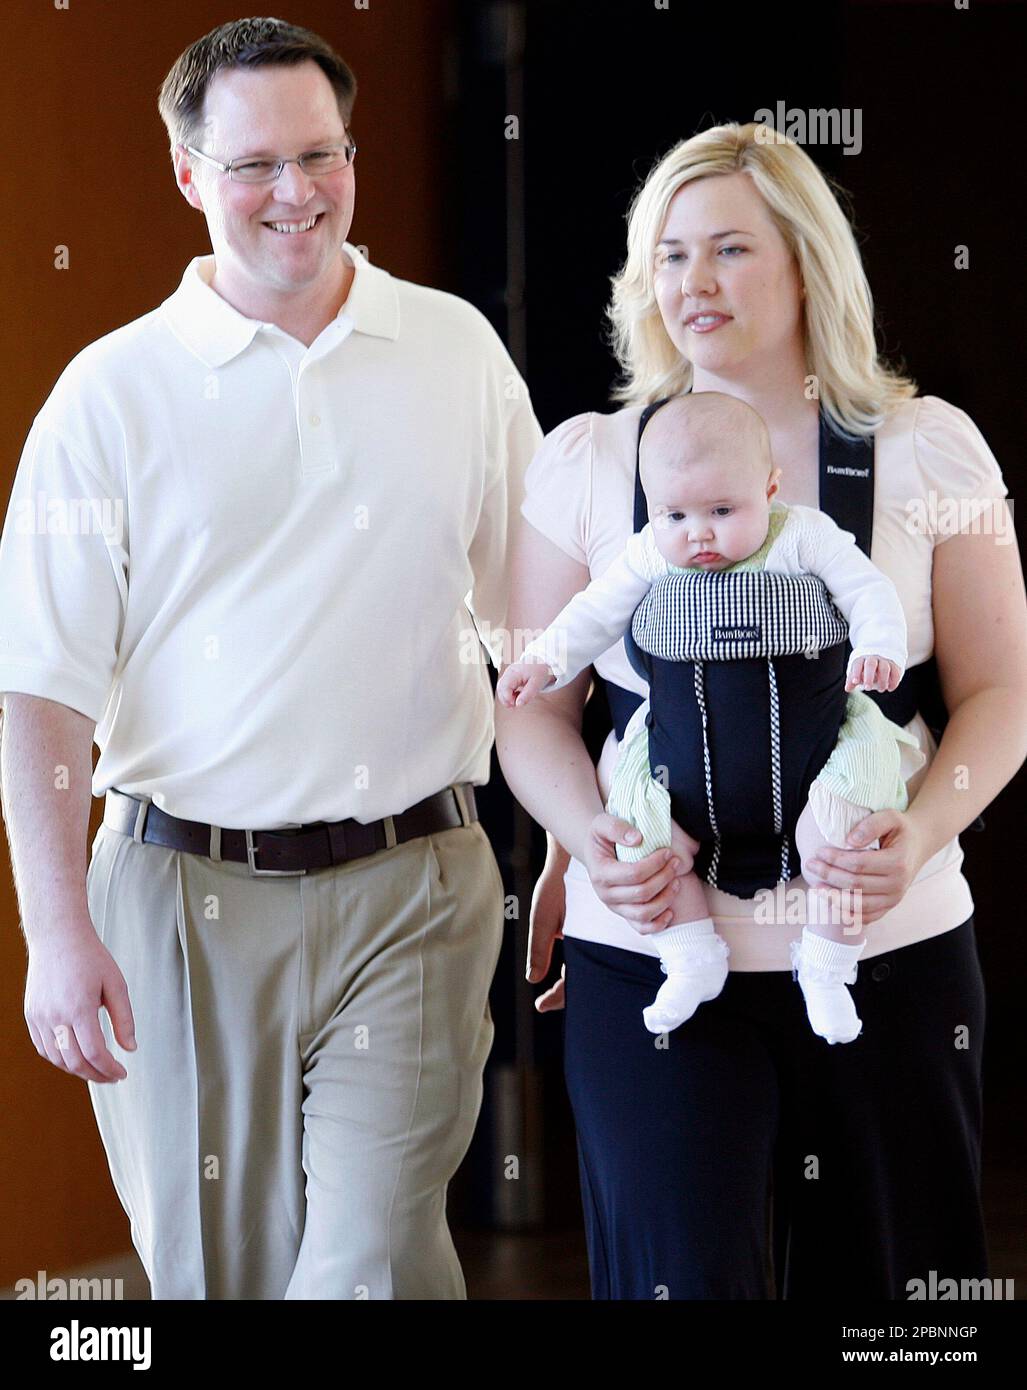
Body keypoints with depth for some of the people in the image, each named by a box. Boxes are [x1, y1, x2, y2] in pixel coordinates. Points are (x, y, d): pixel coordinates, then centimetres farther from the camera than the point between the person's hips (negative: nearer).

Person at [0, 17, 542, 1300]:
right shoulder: (114, 390, 1)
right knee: (213, 1268, 8)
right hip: (185, 896, 0)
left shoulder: (457, 351, 8)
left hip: (411, 891, 0)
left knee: (372, 1262, -11)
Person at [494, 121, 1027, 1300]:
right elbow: (533, 712, 7)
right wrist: (590, 838, -13)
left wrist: (923, 829, -13)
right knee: (683, 1275, -5)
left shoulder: (926, 447, 4)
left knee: (882, 1271, 4)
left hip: (890, 951, 0)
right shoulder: (584, 464, 6)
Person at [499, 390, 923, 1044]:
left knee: (835, 829, -22)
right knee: (636, 831, -10)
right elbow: (597, 612, 10)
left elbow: (869, 590, -6)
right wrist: (544, 659, -1)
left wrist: (879, 648, -24)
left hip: (805, 745, -3)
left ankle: (826, 966, 0)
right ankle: (693, 959, 6)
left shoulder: (806, 536, -7)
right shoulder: (652, 555, 0)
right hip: (687, 762, 3)